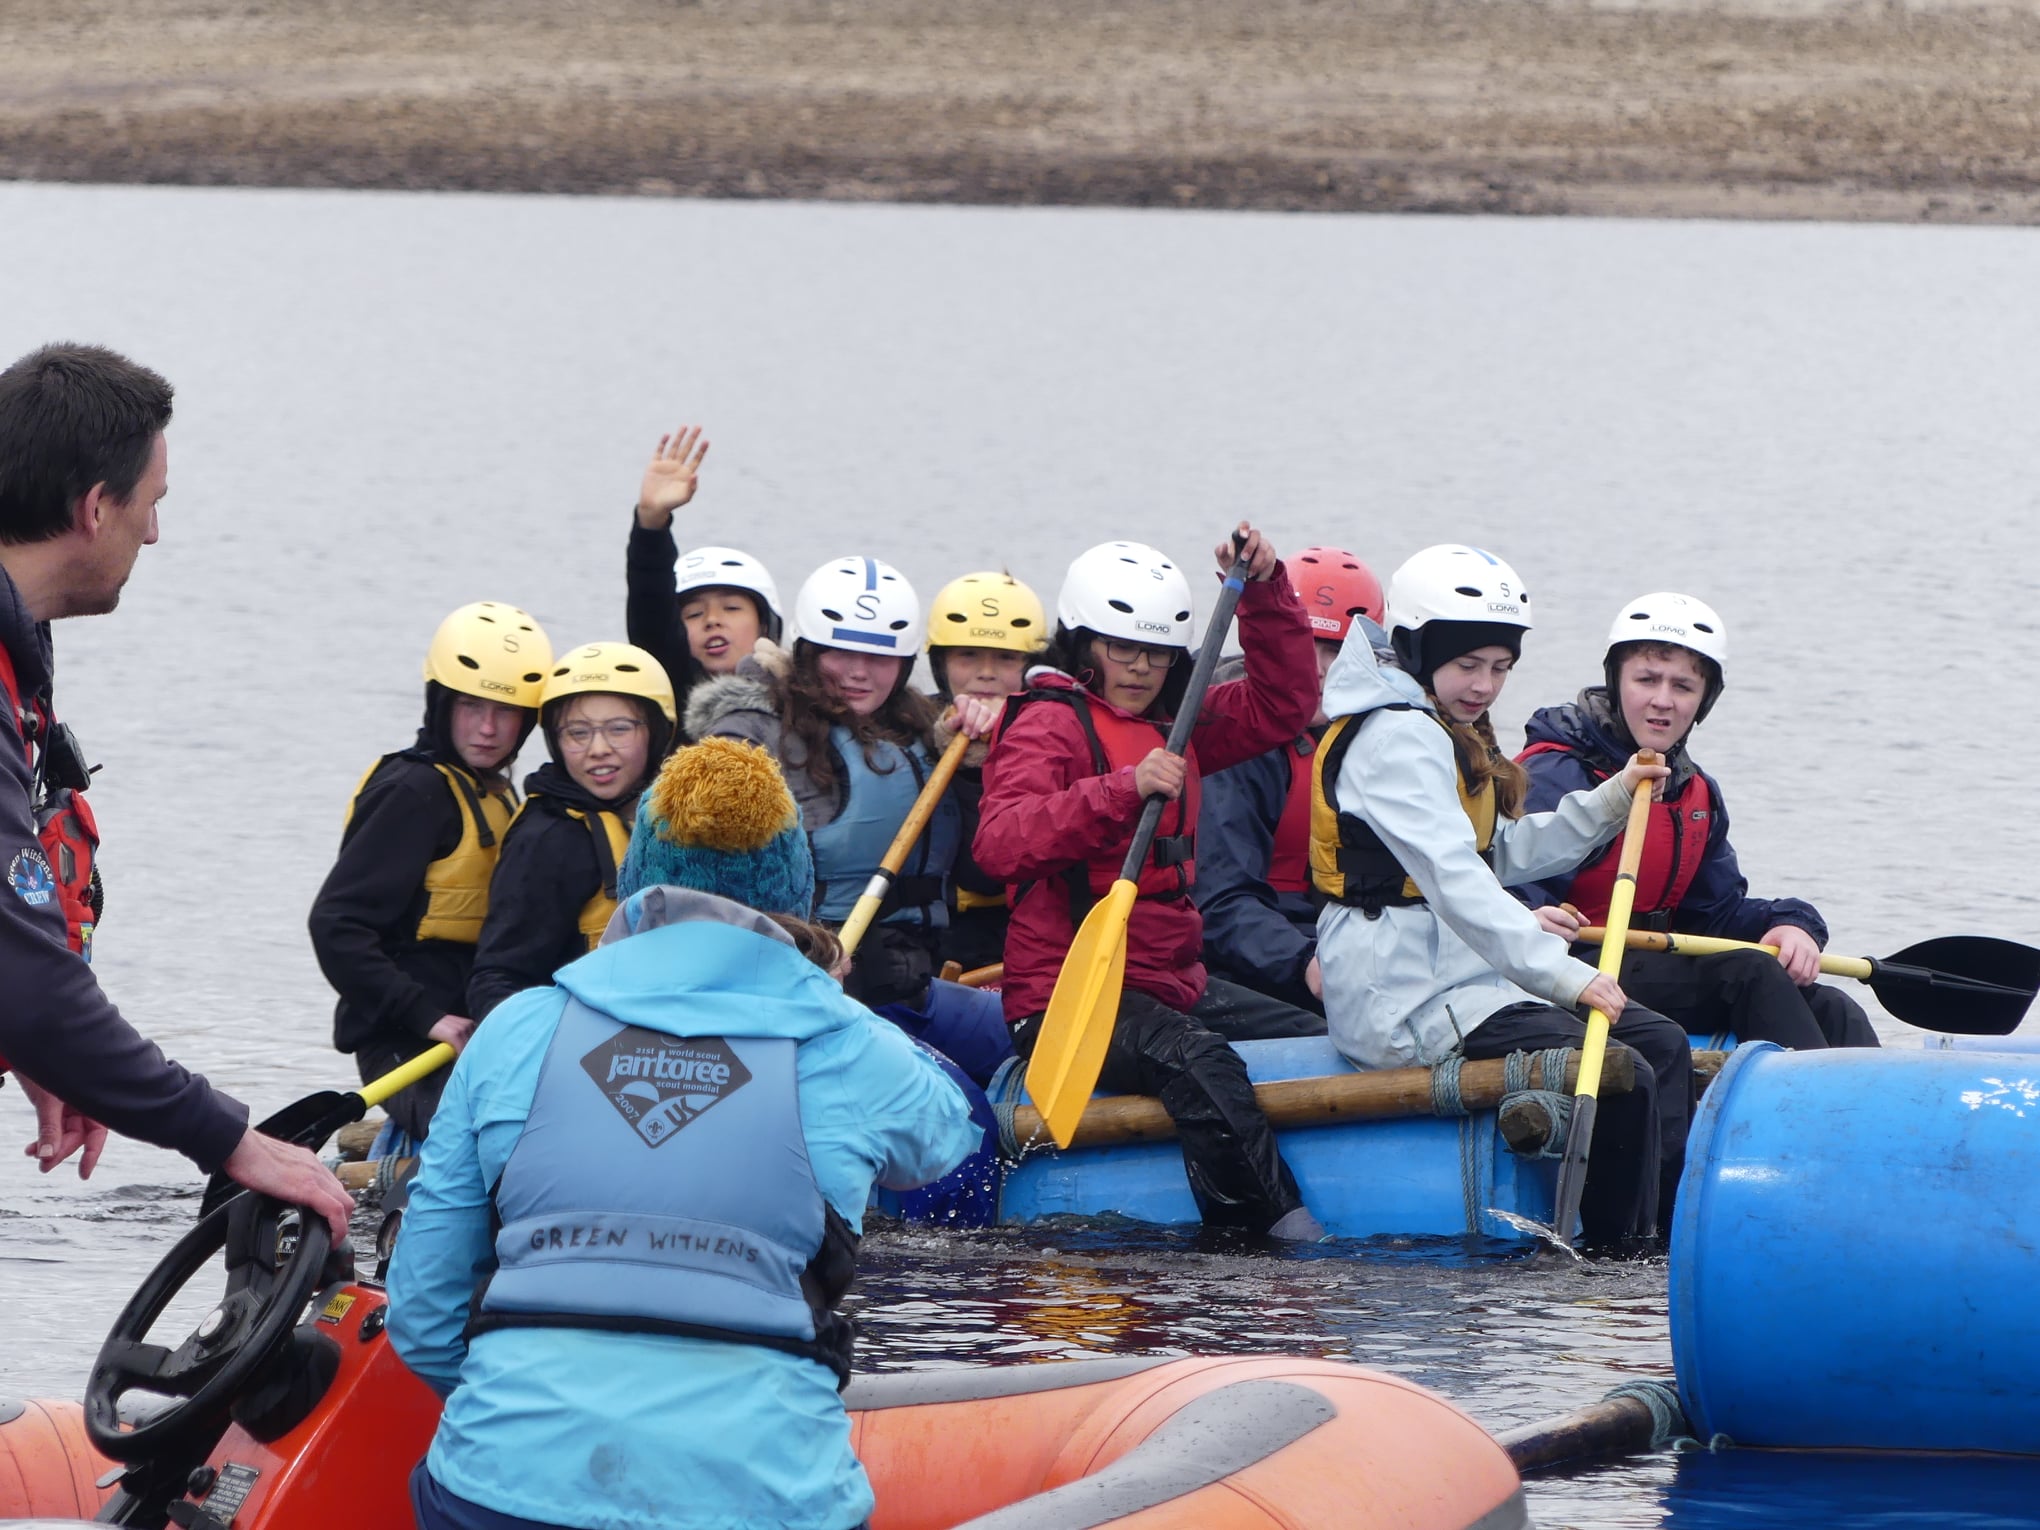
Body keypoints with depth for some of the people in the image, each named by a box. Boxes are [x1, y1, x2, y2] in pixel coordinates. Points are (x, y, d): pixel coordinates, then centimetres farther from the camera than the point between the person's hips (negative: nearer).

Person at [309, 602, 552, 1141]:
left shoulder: (494, 795, 17)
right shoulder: (417, 792, -10)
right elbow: (336, 923, -17)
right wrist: (427, 1017, -20)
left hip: (474, 1032, 9)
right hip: (407, 1046, -9)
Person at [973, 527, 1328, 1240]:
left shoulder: (1177, 725, 19)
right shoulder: (1048, 724, -6)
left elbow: (1283, 702, 21)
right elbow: (999, 844, -23)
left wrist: (1263, 592, 7)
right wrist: (1123, 789, -33)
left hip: (1173, 982, 9)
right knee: (1196, 1061, -35)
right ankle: (1283, 1229, -37)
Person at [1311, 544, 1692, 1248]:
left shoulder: (1448, 738, 19)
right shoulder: (1398, 735, -16)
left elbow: (1504, 854, 28)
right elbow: (1453, 879, -27)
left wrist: (1610, 802, 18)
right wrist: (1563, 975, -32)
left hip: (1463, 974, 11)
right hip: (1405, 999, -11)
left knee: (1662, 1045, 11)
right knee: (1622, 1080, -22)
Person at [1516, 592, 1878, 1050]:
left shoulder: (1695, 793, 16)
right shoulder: (1556, 776, -12)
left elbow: (1718, 911, 15)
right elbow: (1518, 895, -24)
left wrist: (1789, 924, -7)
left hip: (1652, 969, 9)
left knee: (1832, 1012, -6)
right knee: (1748, 972, -26)